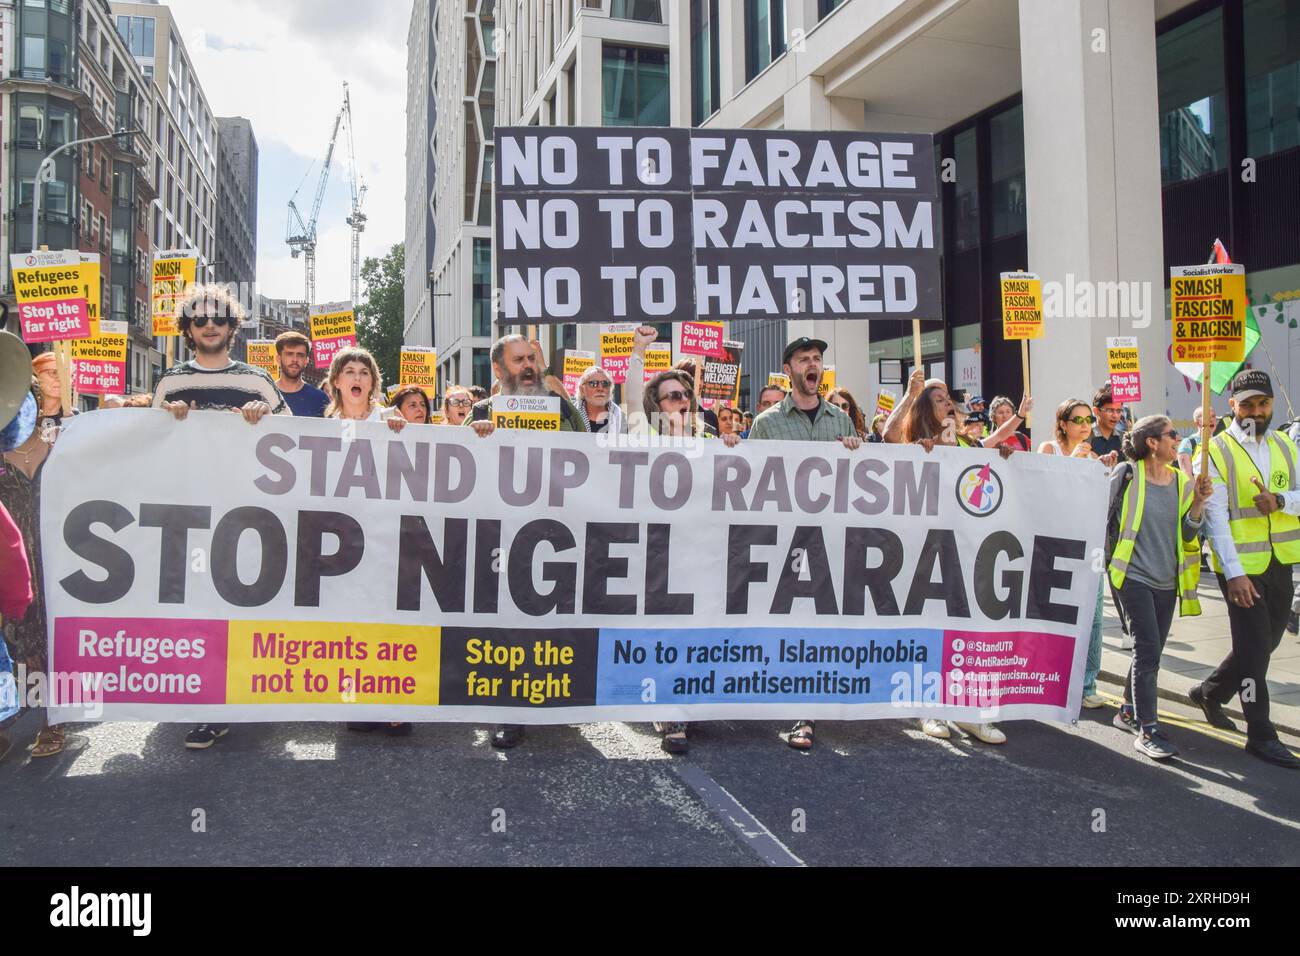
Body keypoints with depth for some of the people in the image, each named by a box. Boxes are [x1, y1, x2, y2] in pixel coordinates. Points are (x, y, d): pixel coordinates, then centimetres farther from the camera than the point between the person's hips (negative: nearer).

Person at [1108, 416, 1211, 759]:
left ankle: (1129, 711, 31)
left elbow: (1187, 535, 3)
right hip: (1133, 575, -6)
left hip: (1166, 580, 6)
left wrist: (1199, 502, -10)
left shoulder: (1182, 482, 7)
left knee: (1150, 652, 13)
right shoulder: (1127, 474, -8)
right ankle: (1147, 731, -7)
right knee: (1148, 649, -11)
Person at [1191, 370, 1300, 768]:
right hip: (1240, 565, -6)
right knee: (1254, 647, -2)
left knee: (1265, 643, 16)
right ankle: (1261, 735, 9)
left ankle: (1211, 692, 37)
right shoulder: (1216, 451, -9)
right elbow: (1215, 517, -14)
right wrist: (1233, 573, -19)